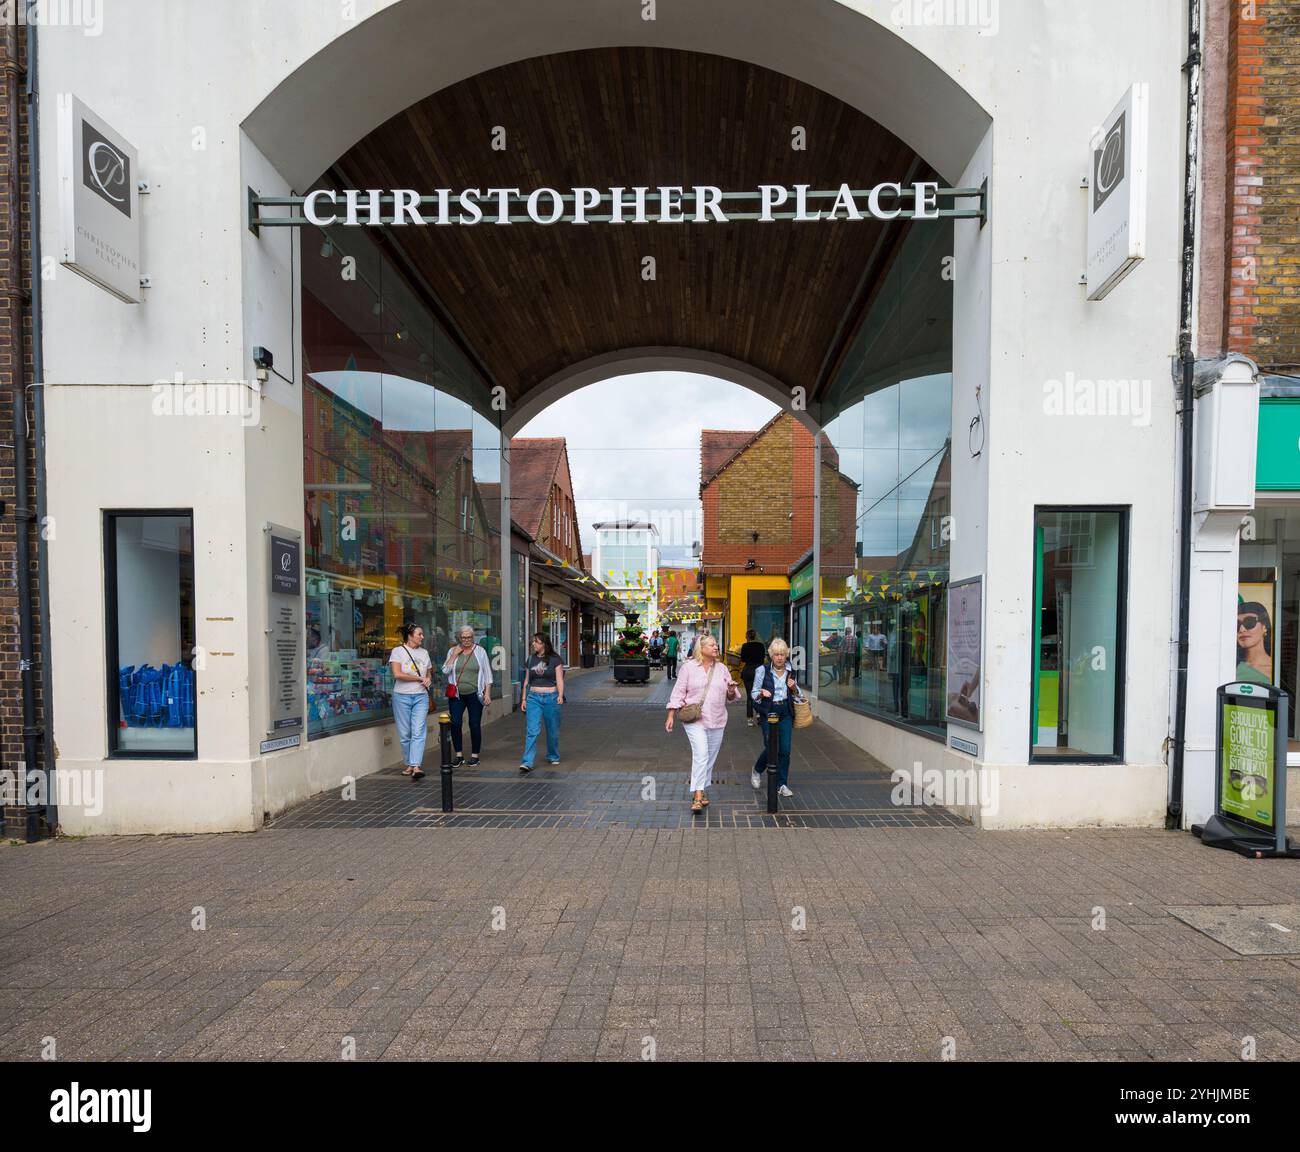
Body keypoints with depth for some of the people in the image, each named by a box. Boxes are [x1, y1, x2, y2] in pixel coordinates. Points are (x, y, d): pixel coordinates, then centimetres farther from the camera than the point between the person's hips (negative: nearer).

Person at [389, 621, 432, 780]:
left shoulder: (424, 653, 13)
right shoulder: (398, 651, -2)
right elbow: (397, 674, -13)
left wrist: (428, 680, -2)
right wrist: (420, 678, -8)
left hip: (421, 697, 3)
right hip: (402, 696, -3)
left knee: (419, 733, -9)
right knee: (405, 734, 3)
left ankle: (416, 767, -15)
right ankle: (409, 764, 17)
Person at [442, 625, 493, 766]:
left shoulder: (480, 651, 3)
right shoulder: (452, 651, 8)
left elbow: (487, 674, 3)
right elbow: (445, 671, -2)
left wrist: (487, 693, -4)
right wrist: (454, 655, -8)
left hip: (474, 695, -1)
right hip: (457, 695, 1)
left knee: (475, 724, 1)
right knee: (455, 723, -6)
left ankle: (474, 755, 14)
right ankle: (459, 755, 9)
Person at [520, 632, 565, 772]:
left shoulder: (555, 660, -1)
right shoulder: (531, 660, 10)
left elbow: (559, 680, -5)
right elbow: (526, 681, 15)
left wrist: (560, 696, -19)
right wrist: (524, 699, 12)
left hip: (551, 697, -2)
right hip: (533, 697, 2)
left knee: (552, 730, 9)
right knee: (532, 731, -8)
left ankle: (553, 756, 29)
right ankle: (527, 762, -13)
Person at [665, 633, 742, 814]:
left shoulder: (722, 668, 10)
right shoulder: (689, 667, 0)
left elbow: (730, 698, 15)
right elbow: (679, 692, 0)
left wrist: (732, 690, -8)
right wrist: (671, 716, -5)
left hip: (717, 721, 4)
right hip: (694, 720, -4)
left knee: (710, 758, 10)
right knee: (701, 755, -17)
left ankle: (702, 791, 25)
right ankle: (698, 796, -18)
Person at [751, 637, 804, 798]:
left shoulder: (790, 672, 8)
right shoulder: (763, 671, -2)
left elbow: (799, 696, 15)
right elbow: (754, 693, 0)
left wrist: (794, 688, -7)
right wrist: (761, 693, -23)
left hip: (785, 713, 3)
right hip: (768, 712, -3)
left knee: (785, 750, -2)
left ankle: (782, 785, 11)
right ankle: (757, 771, 24)